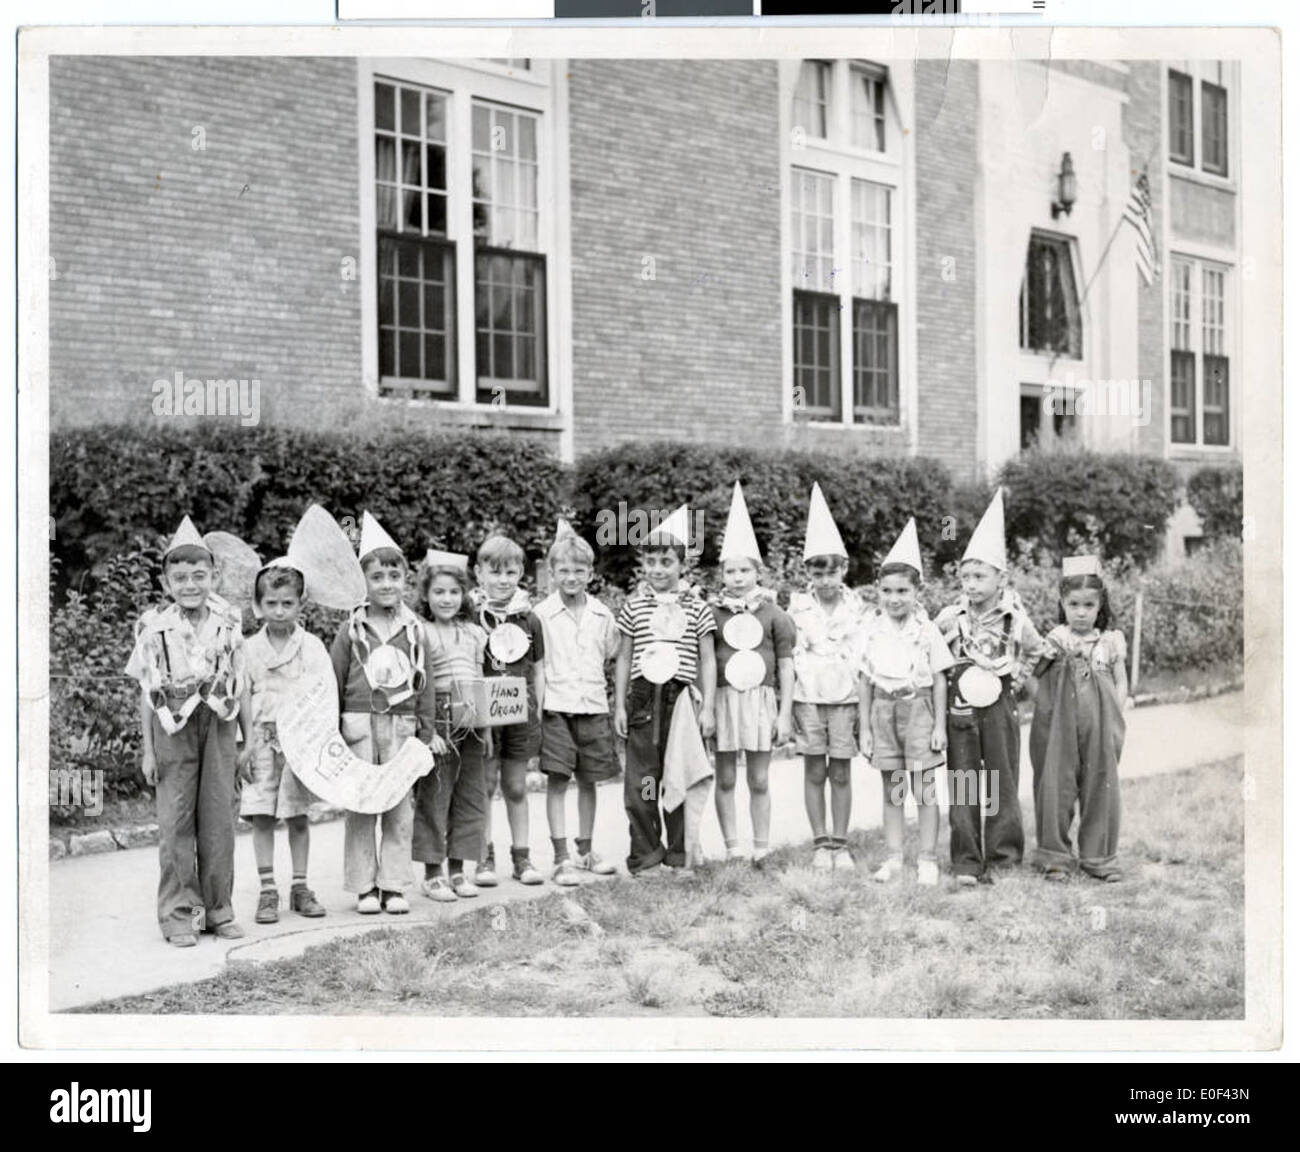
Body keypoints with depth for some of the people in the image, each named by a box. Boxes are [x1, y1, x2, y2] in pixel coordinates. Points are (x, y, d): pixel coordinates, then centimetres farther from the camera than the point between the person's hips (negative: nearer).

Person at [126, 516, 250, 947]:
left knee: (219, 821, 5)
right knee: (175, 823, 1)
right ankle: (179, 915, 9)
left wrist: (251, 737, 7)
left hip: (218, 726, 2)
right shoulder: (156, 630, -3)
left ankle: (218, 909, 16)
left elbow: (240, 685, 8)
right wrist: (147, 748, -1)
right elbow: (148, 693, 0)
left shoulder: (227, 625, 2)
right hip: (173, 729, -2)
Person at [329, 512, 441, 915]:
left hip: (402, 724, 2)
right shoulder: (352, 629, 2)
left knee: (400, 807, 3)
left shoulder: (414, 629, 7)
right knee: (360, 806, 1)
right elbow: (335, 681, 3)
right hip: (359, 723, -2)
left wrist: (428, 730, 7)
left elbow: (424, 684, 10)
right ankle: (365, 886, 9)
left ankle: (394, 885, 11)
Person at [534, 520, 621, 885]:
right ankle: (562, 858, -1)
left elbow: (614, 656, 16)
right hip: (555, 707, -3)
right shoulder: (542, 614, -3)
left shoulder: (602, 615, 7)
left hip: (594, 705, 3)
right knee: (557, 781, -4)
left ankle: (585, 851, 24)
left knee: (589, 780, 11)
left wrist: (615, 693, 9)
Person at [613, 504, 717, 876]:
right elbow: (623, 659, 10)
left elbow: (707, 661, 6)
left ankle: (679, 857, 17)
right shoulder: (633, 607, 7)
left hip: (683, 698, 0)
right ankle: (645, 857, 10)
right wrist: (619, 705, 5)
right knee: (641, 783, 0)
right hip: (643, 699, 0)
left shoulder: (696, 608, 5)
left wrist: (707, 707, 0)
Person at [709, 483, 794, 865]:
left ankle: (761, 852, 12)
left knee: (759, 782, 5)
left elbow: (786, 666, 4)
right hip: (723, 699, 1)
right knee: (726, 780, 4)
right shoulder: (712, 615, 4)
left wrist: (784, 714, 0)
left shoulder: (774, 615, 3)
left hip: (761, 699, -1)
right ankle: (733, 850, 12)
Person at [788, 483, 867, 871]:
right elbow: (787, 656, 4)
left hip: (844, 698, 0)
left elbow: (862, 661, 4)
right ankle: (820, 844, 10)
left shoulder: (855, 607, 3)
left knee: (841, 773, 2)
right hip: (808, 697, 0)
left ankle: (841, 845, 10)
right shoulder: (797, 606, 3)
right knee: (814, 772, 3)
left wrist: (864, 707, 2)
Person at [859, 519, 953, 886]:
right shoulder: (872, 631, 2)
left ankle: (927, 859, 9)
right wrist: (866, 726, 7)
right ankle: (893, 857, 17)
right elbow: (868, 681, 7)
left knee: (923, 787, 1)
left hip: (918, 707, -3)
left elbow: (939, 679, -3)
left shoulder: (926, 630, -6)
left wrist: (939, 725, -6)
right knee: (890, 788, 9)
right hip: (884, 708, 3)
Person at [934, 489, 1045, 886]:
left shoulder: (1015, 618, -2)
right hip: (959, 708, 0)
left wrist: (1015, 679, 6)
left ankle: (1003, 859, 15)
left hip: (999, 707, 0)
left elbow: (1035, 652, 16)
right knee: (962, 788, 3)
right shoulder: (949, 618, -2)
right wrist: (948, 678, 1)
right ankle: (966, 862, 9)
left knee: (1003, 786, 6)